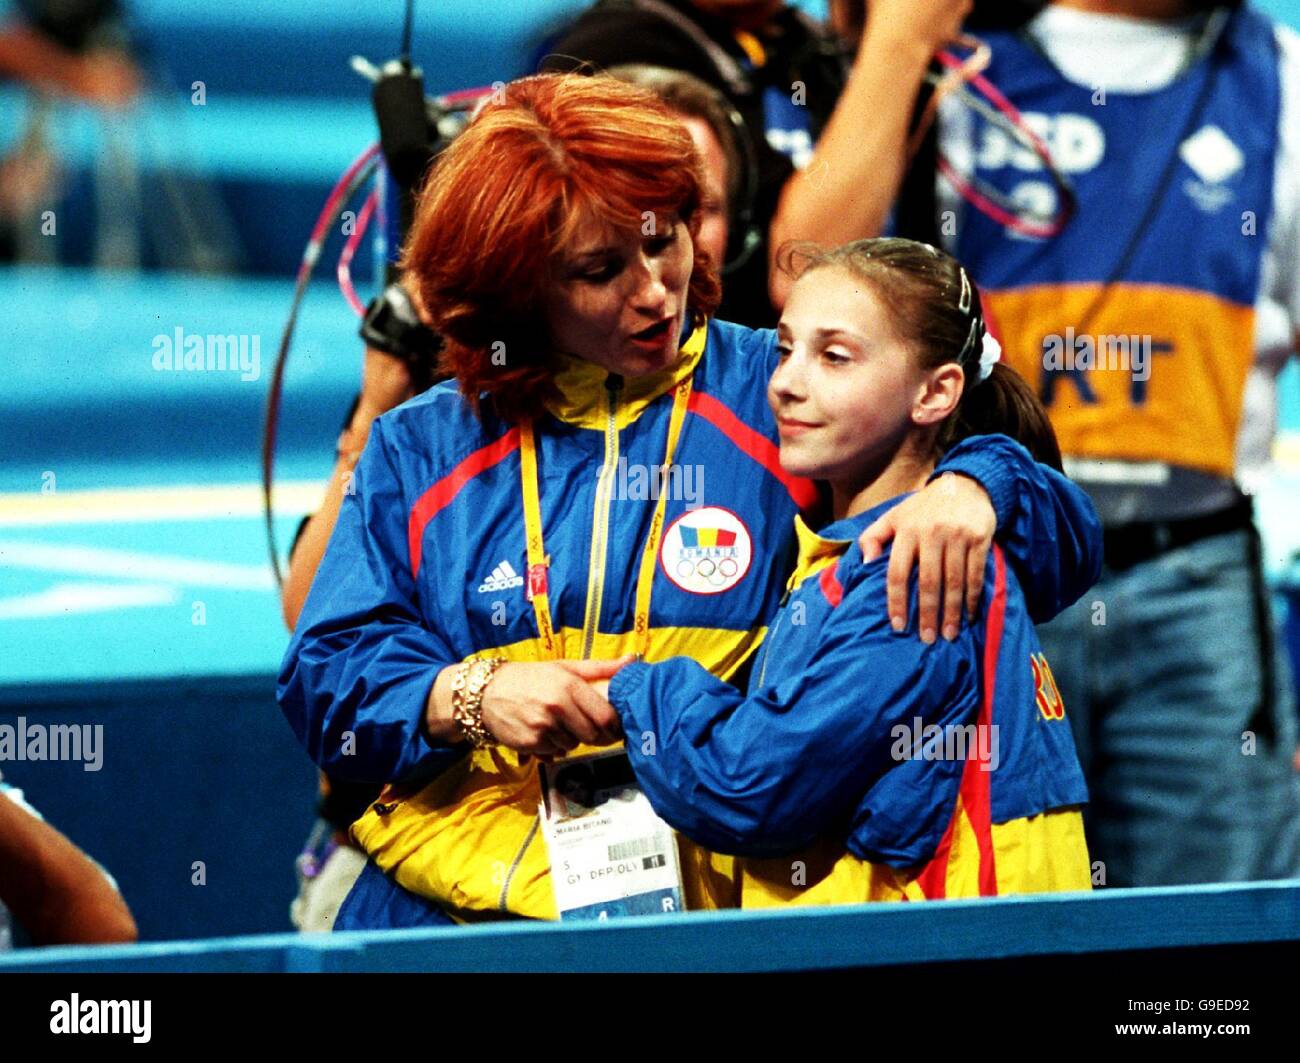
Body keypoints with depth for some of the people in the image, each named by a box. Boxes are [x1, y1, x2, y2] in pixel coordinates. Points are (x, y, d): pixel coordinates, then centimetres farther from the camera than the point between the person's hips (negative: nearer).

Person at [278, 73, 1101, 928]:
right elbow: (324, 678, 10)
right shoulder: (421, 451, 13)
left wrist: (970, 488, -14)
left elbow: (1057, 534, 9)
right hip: (437, 909, 0)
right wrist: (469, 696, -9)